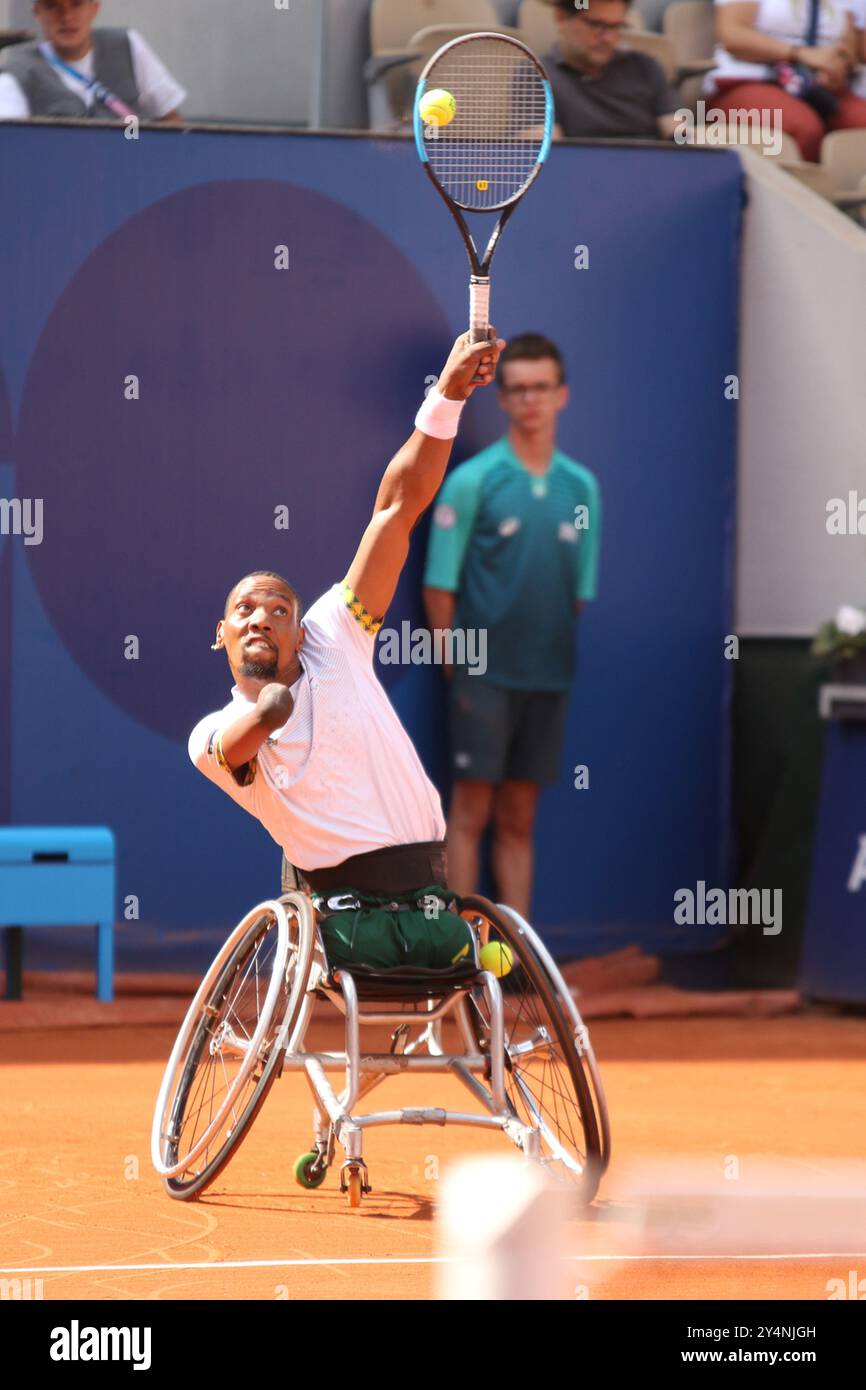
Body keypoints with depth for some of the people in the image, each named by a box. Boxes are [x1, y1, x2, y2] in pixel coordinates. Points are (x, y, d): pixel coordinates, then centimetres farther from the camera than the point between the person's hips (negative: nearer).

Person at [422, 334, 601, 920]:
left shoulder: (582, 487, 6)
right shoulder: (472, 481, -6)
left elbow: (580, 590, 12)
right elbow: (439, 585, -4)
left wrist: (550, 648, 7)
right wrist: (459, 662, -3)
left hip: (549, 675, 4)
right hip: (486, 673, -4)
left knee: (519, 821, 9)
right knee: (471, 812, -1)